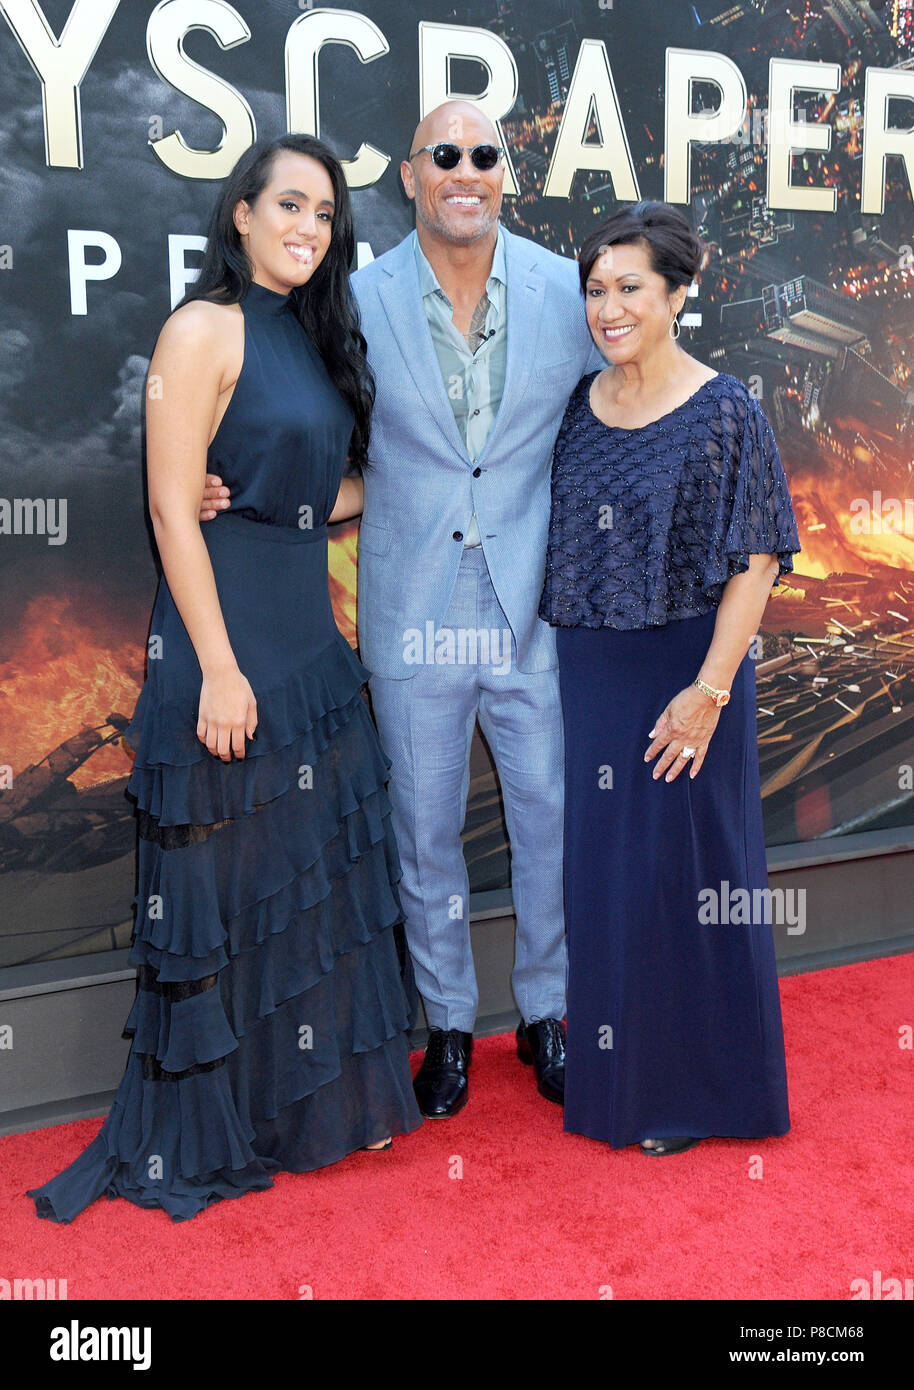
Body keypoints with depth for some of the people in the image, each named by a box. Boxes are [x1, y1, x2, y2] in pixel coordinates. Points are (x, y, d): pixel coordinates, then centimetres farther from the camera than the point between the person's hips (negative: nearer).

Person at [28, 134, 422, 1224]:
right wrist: (219, 666, -19)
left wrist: (382, 489, -1)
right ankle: (206, 1134, 22)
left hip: (311, 639, 8)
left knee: (317, 871, 14)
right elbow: (173, 507, -15)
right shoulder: (204, 329, -9)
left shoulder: (312, 336, 14)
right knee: (226, 883, 3)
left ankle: (315, 1097, 32)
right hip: (226, 636, -8)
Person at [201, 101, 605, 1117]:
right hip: (413, 615, 0)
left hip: (537, 611, 1)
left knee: (551, 821, 11)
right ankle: (448, 1024, 32)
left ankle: (544, 1012, 34)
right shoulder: (361, 300, -2)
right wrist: (227, 488, -11)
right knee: (425, 833, 11)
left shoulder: (569, 291, 0)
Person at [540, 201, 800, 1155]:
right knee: (599, 868, 13)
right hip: (587, 674, 6)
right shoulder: (580, 405, 7)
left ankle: (691, 1087, 23)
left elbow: (755, 563, -12)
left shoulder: (723, 413, -9)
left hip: (682, 674, -5)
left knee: (683, 872, 4)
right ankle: (610, 1069, 33)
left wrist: (709, 690, -17)